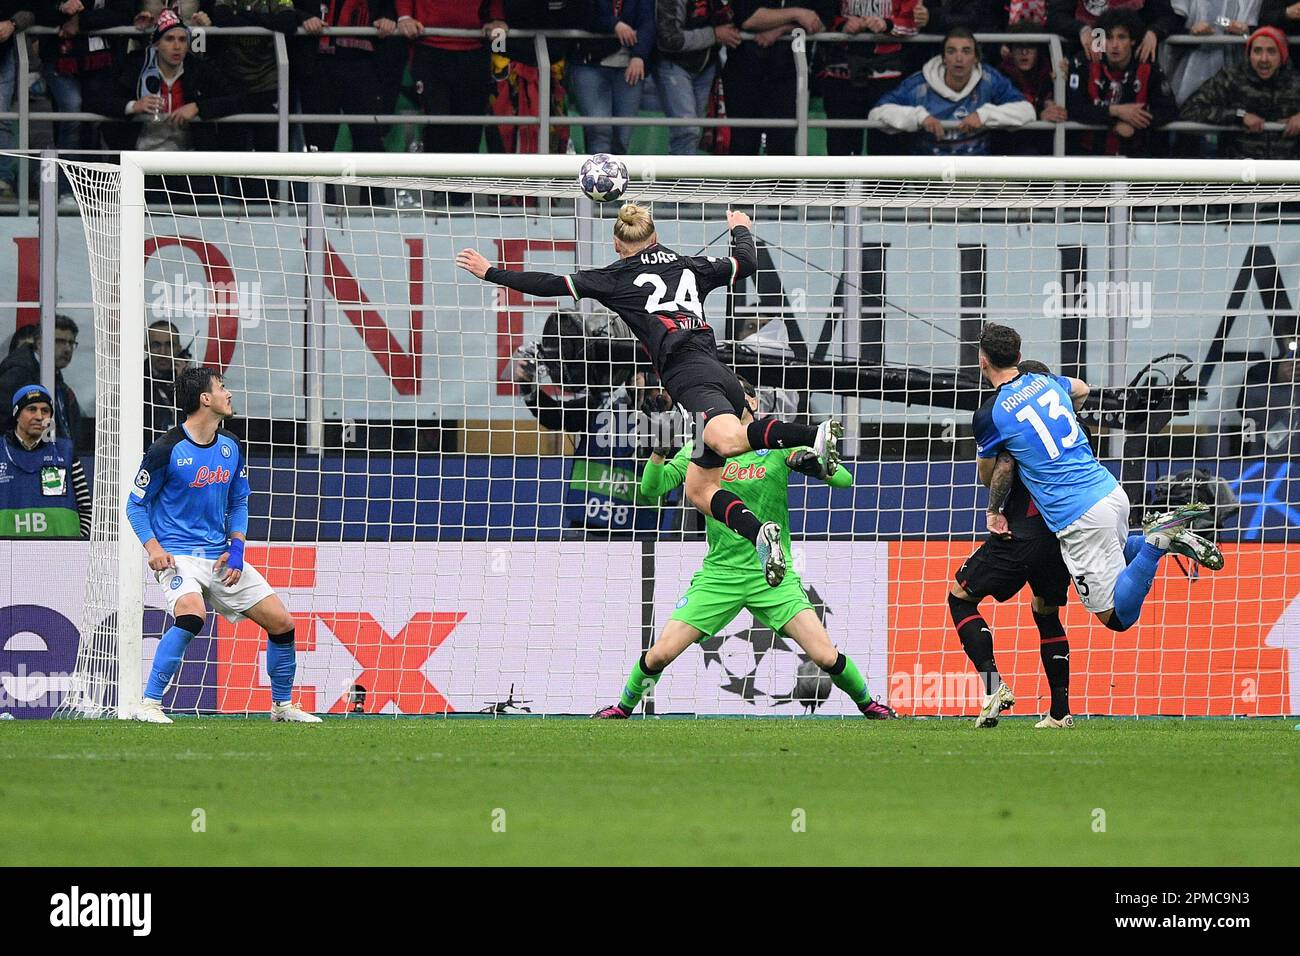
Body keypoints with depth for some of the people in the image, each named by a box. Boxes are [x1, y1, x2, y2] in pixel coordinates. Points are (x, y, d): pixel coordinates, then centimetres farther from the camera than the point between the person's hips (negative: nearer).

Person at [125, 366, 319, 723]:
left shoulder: (231, 448, 8)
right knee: (192, 614, -36)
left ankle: (282, 705, 24)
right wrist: (152, 546, -18)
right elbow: (136, 504, -3)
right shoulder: (167, 449, -11)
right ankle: (149, 705, -30)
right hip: (177, 556, -7)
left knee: (281, 622, 3)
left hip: (221, 556, 7)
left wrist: (236, 548, 1)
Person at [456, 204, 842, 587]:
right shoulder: (690, 266, 25)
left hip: (690, 376, -7)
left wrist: (491, 273, 28)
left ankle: (814, 434, -60)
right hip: (722, 378, 7)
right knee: (699, 489, 12)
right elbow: (747, 262, 40)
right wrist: (741, 230, 62)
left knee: (729, 440, -36)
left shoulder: (618, 277, 12)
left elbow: (552, 285, 15)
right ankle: (760, 535, -16)